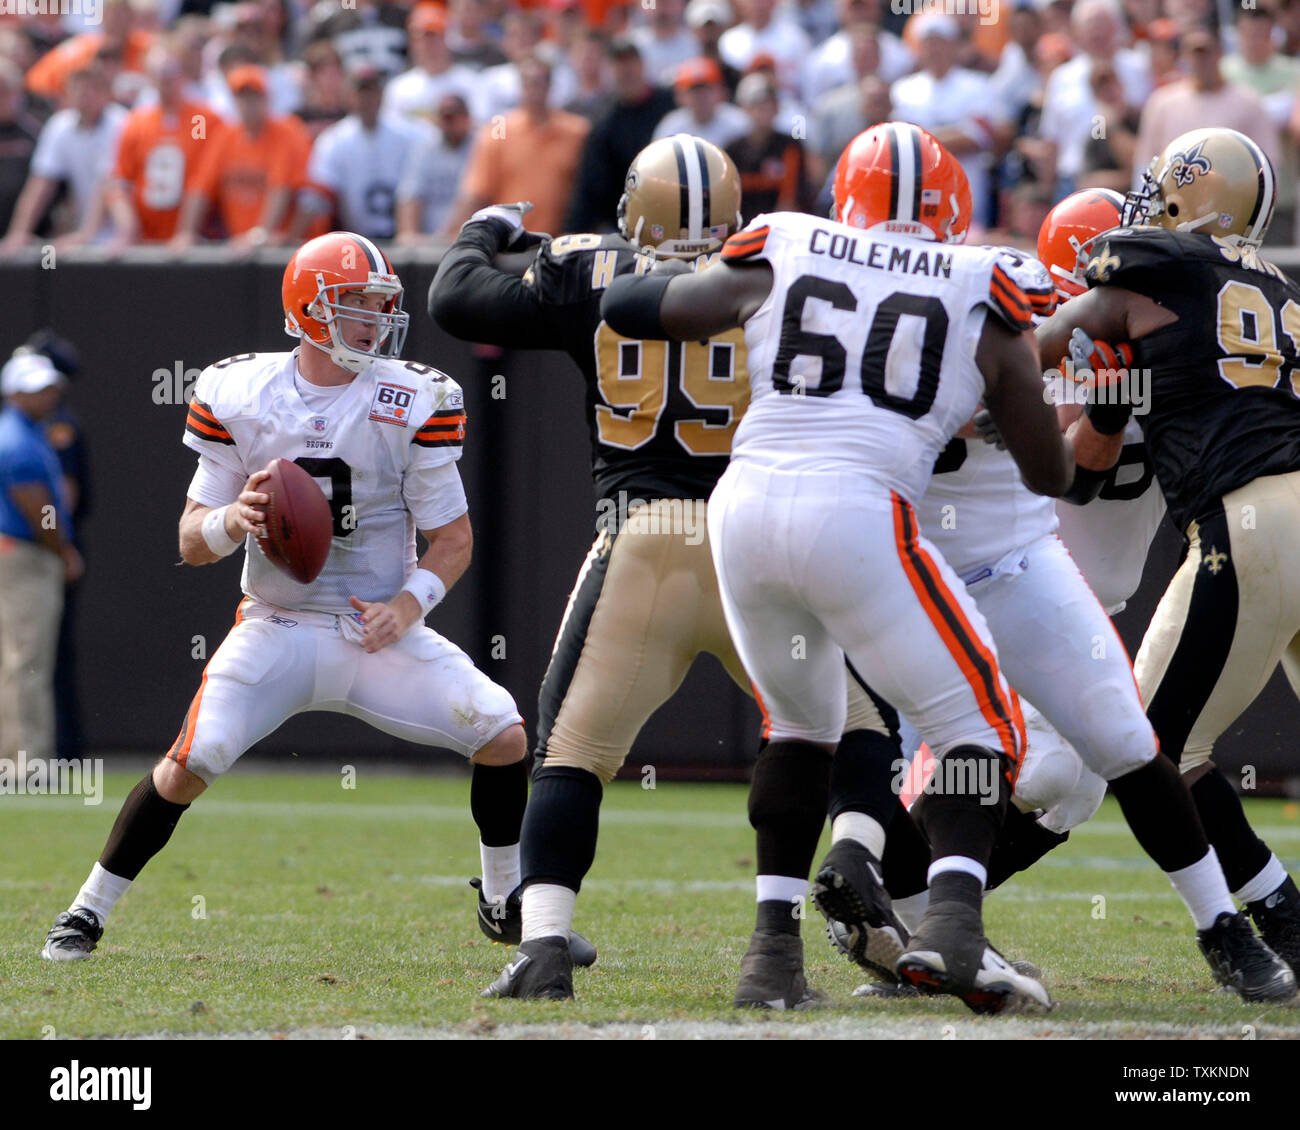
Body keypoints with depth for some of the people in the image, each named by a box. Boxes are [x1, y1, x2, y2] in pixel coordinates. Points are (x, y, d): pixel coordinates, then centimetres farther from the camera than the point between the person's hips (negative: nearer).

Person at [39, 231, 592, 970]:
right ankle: (89, 911, -2)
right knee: (191, 763, -21)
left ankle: (506, 902, 10)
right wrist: (231, 522, -24)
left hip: (379, 631, 1)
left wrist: (412, 603, -19)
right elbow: (192, 543, -1)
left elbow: (453, 537, 0)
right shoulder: (238, 397, -6)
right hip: (277, 628, -1)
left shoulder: (414, 402, -6)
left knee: (505, 736, -14)